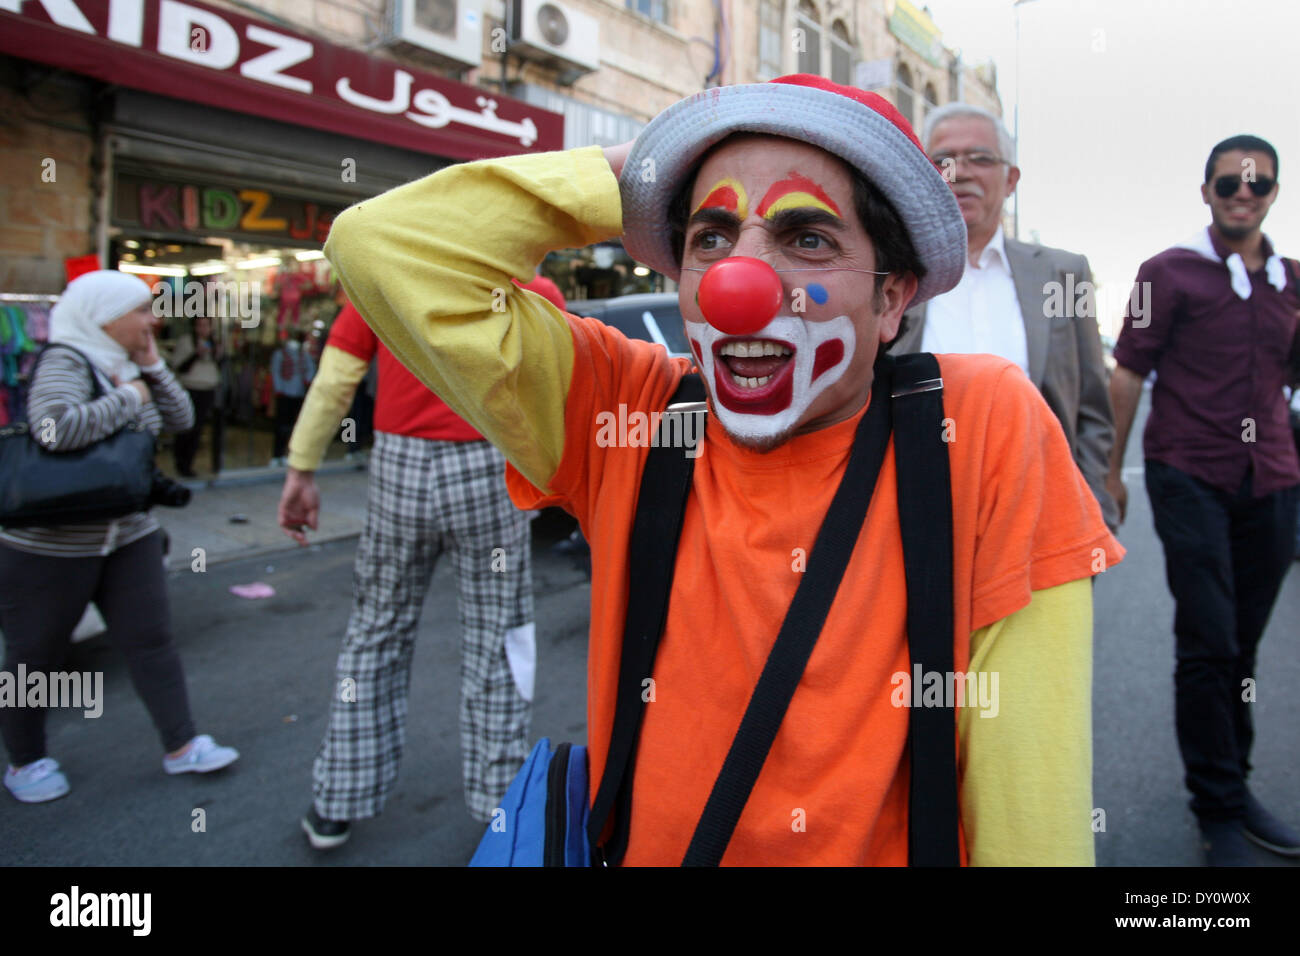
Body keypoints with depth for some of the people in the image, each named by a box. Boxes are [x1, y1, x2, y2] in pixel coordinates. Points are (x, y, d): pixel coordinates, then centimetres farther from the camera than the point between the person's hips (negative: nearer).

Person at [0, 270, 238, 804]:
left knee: (151, 640, 6)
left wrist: (153, 368, -4)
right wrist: (126, 399, -23)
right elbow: (56, 428, -35)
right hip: (47, 545, -7)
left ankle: (181, 747, 15)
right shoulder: (65, 364, -18)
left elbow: (180, 420, 8)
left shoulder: (126, 366, 7)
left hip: (129, 536, 7)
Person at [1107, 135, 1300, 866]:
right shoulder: (1171, 272, -1)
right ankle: (1218, 807, 10)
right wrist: (1111, 469, -3)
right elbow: (1129, 373, -2)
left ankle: (1235, 786, 27)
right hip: (1191, 477, -4)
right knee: (1209, 644, -5)